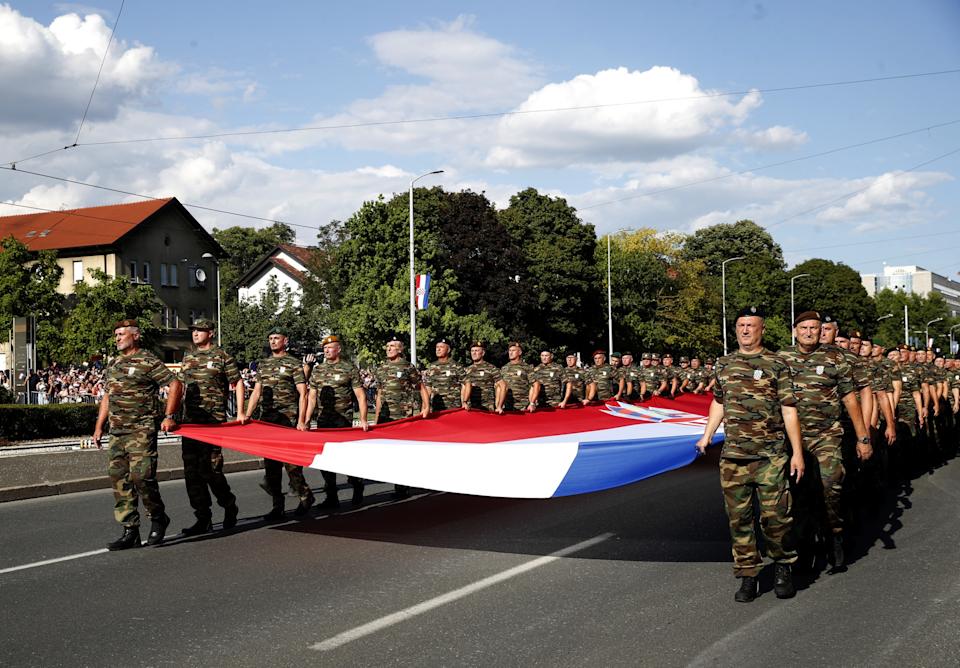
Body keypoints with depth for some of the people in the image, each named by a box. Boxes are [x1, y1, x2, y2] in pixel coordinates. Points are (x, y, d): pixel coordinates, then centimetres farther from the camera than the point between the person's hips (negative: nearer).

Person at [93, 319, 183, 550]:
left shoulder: (148, 361, -5)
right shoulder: (113, 364, 18)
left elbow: (175, 384, -9)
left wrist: (168, 417, -12)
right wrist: (99, 426, 19)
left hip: (141, 430, -7)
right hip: (117, 432, 8)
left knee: (141, 476, -14)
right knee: (119, 480, 4)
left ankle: (158, 518, 10)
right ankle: (130, 531, 9)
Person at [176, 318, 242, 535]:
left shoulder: (222, 356, 0)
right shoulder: (188, 358, 17)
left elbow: (237, 383, 2)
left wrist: (240, 412, -5)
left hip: (213, 419, -6)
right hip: (190, 420, 6)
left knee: (210, 468, -10)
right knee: (191, 470, 2)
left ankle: (229, 505, 15)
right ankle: (203, 519, 8)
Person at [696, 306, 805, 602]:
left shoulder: (777, 365, -1)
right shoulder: (724, 364, 11)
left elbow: (788, 410, -2)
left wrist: (797, 451, -5)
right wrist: (707, 435, 11)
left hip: (770, 455, -4)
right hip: (732, 455, 4)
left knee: (774, 515, -3)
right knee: (738, 517, 6)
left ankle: (783, 566, 19)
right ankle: (748, 575, 16)